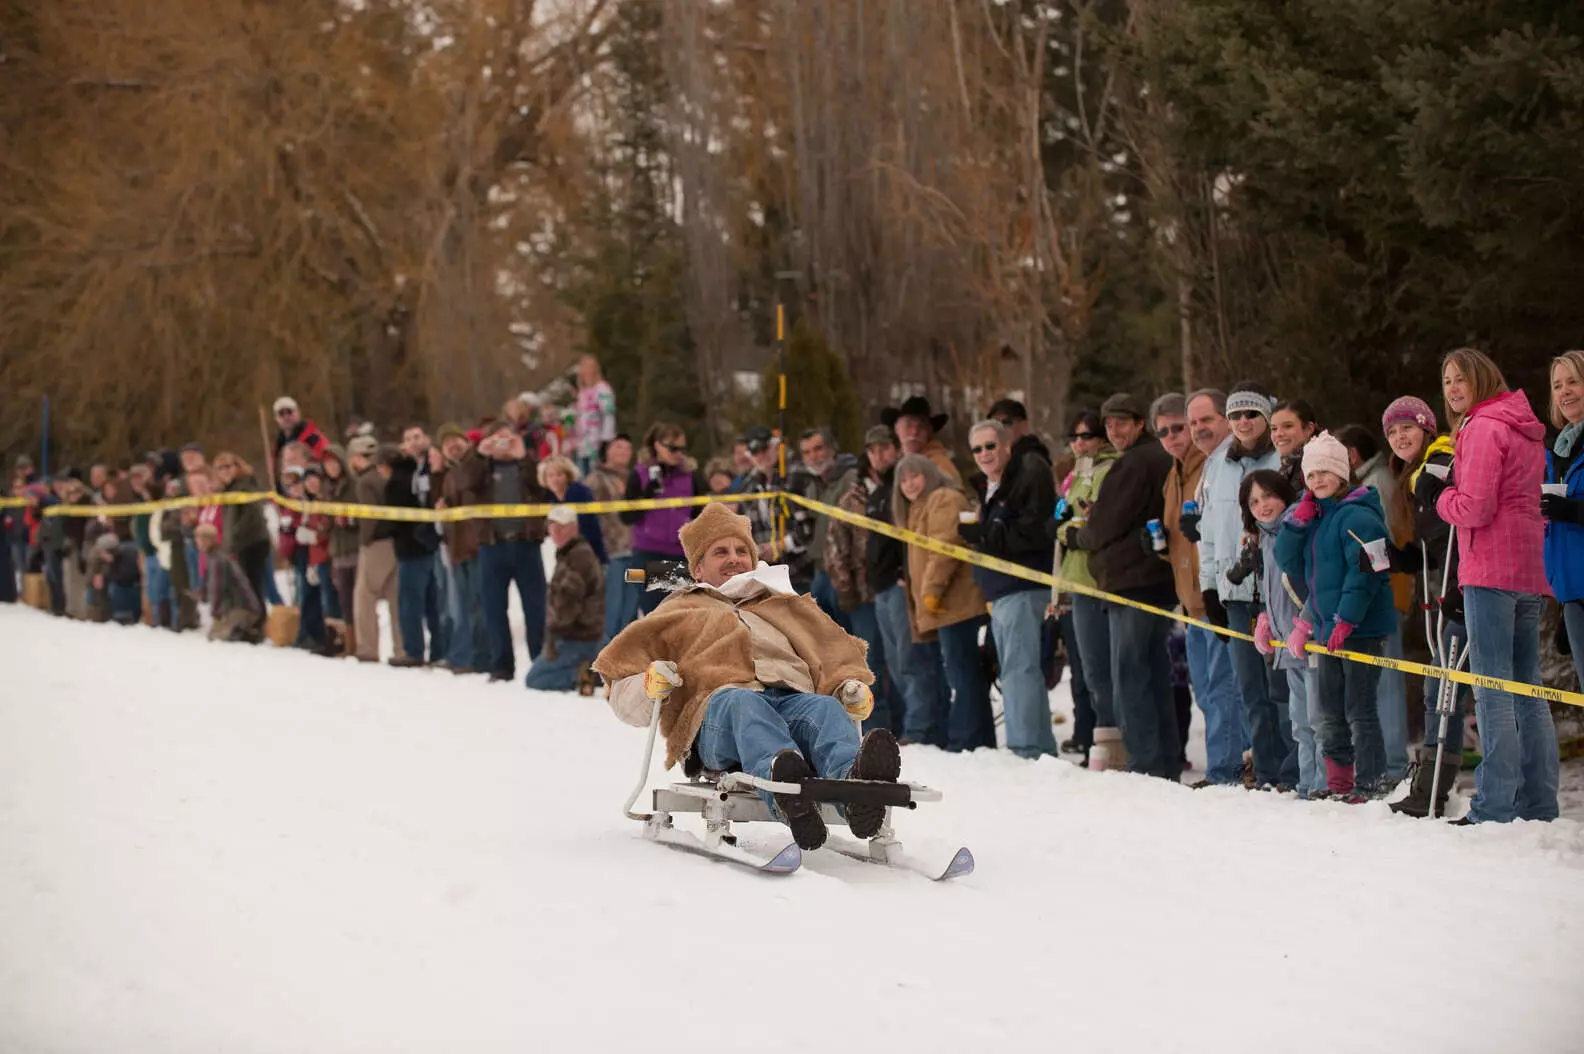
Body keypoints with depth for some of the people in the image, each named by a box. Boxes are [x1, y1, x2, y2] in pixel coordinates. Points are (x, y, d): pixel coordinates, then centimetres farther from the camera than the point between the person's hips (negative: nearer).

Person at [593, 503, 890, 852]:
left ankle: (854, 777, -70)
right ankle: (784, 781, -73)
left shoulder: (788, 608, 43)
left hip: (795, 700, 2)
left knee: (826, 710, -35)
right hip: (719, 705, -2)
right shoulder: (680, 615, 37)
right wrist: (650, 685, 3)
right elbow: (625, 701, 30)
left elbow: (836, 656, 33)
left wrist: (853, 688, 8)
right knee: (742, 704, -40)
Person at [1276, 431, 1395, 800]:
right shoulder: (1314, 516, 15)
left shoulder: (1358, 515, -12)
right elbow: (1289, 563, 9)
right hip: (1328, 629, 9)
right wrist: (1299, 519, -2)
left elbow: (1363, 572, -19)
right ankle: (1338, 782, 21)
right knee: (1330, 711, 13)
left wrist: (1346, 621, -23)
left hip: (1360, 628, -9)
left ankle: (1369, 783, -1)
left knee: (1359, 709, -6)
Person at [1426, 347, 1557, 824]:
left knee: (1492, 689, -8)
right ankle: (1539, 804, 12)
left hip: (1491, 570, -9)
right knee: (1527, 687, 11)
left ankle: (1495, 807, -10)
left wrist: (1441, 495, 3)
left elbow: (1474, 508, -17)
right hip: (1531, 571, 9)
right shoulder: (1527, 429, 18)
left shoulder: (1483, 428, -10)